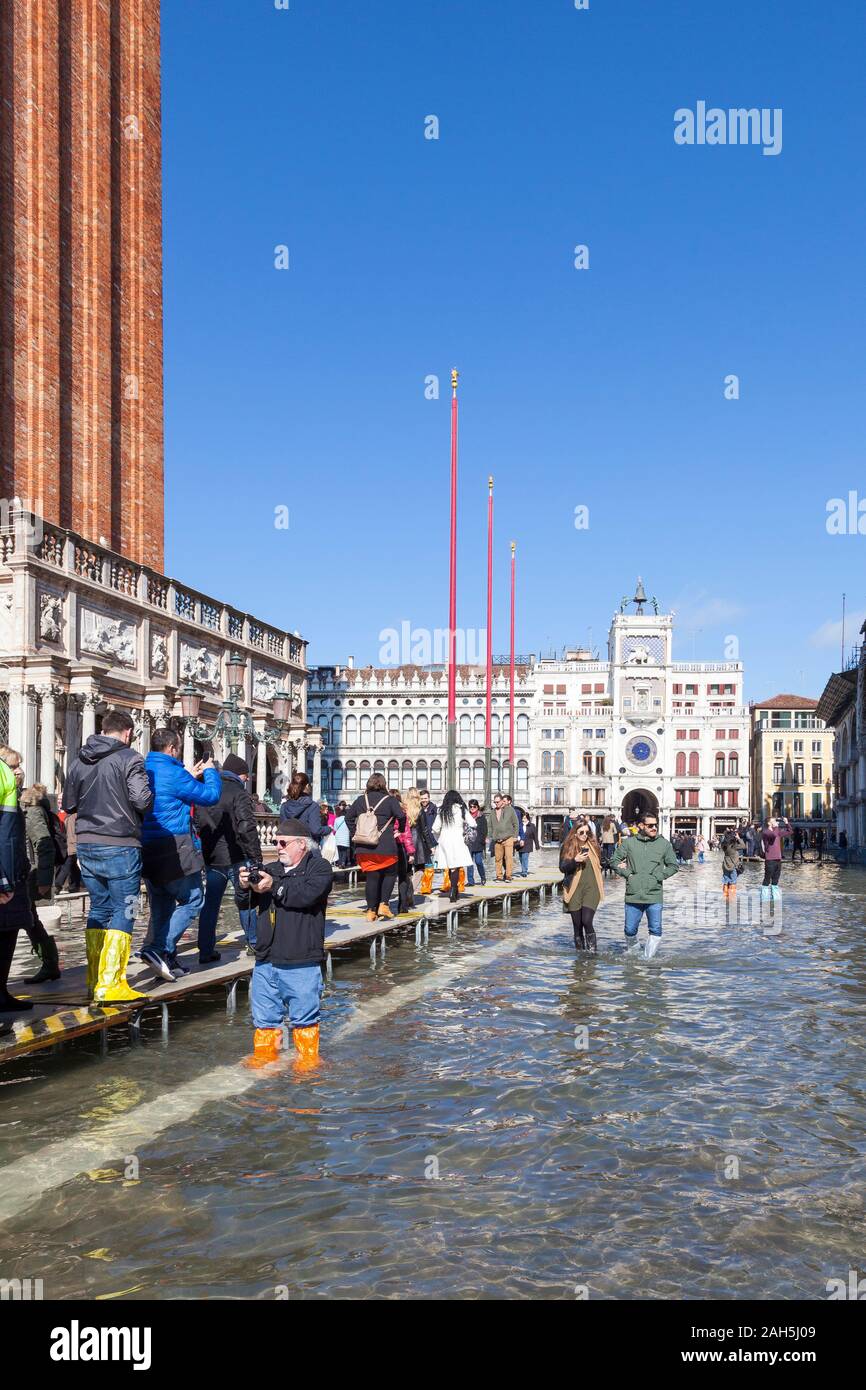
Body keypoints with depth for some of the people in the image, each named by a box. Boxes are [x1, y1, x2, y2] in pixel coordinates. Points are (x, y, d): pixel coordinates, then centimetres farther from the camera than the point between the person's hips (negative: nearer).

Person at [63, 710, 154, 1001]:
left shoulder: (80, 761, 11)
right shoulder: (129, 759, -9)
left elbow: (68, 805, 17)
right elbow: (142, 800, -17)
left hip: (86, 846, 6)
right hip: (119, 846, -6)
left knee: (99, 909, 16)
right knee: (123, 912, -1)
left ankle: (94, 980, 19)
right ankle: (110, 985, -7)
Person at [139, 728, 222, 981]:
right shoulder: (172, 773, -14)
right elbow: (210, 796, -9)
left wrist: (191, 777, 26)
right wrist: (210, 771, 8)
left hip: (147, 850, 9)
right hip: (173, 849, -9)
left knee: (161, 906, 16)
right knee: (193, 900, 2)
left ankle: (167, 962, 18)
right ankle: (158, 949, -10)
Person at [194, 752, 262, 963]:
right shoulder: (239, 793, -11)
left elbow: (197, 823, 15)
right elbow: (247, 828, -19)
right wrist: (256, 857, -14)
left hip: (210, 857, 6)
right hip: (235, 857, -6)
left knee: (210, 902, 8)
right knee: (245, 900, 9)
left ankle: (206, 950, 6)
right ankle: (253, 943, 17)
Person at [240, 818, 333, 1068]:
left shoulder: (319, 867, 1)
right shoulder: (270, 869, 16)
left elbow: (308, 895, -18)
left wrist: (274, 886, -19)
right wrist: (245, 886, -9)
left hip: (301, 962, -5)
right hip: (266, 959, 5)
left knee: (304, 1016, 2)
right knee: (265, 1016, 10)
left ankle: (307, 1060, 15)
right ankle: (264, 1057, 21)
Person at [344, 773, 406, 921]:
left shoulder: (361, 800, 9)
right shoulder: (390, 800, -3)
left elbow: (348, 817, 12)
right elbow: (401, 816, -12)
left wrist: (354, 833, 14)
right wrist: (400, 830, 6)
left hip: (363, 848, 4)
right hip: (385, 848, -4)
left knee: (371, 877, 9)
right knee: (390, 874, 15)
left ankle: (371, 910, 10)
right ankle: (384, 904, 3)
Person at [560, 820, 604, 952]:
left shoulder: (593, 845, 8)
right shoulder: (567, 847, 0)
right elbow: (562, 867, -7)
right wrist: (575, 860, -23)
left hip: (591, 888, 0)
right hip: (574, 890, 0)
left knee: (586, 921, -16)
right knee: (577, 925, 4)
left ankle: (592, 951, -7)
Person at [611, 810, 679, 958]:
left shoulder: (664, 844, 2)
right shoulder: (629, 842, 2)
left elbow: (673, 865, 8)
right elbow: (615, 860, 9)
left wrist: (658, 876, -5)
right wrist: (627, 874, -4)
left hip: (654, 896, -1)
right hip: (633, 895, 1)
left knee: (656, 931, -4)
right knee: (630, 930, 8)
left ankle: (649, 958, 9)